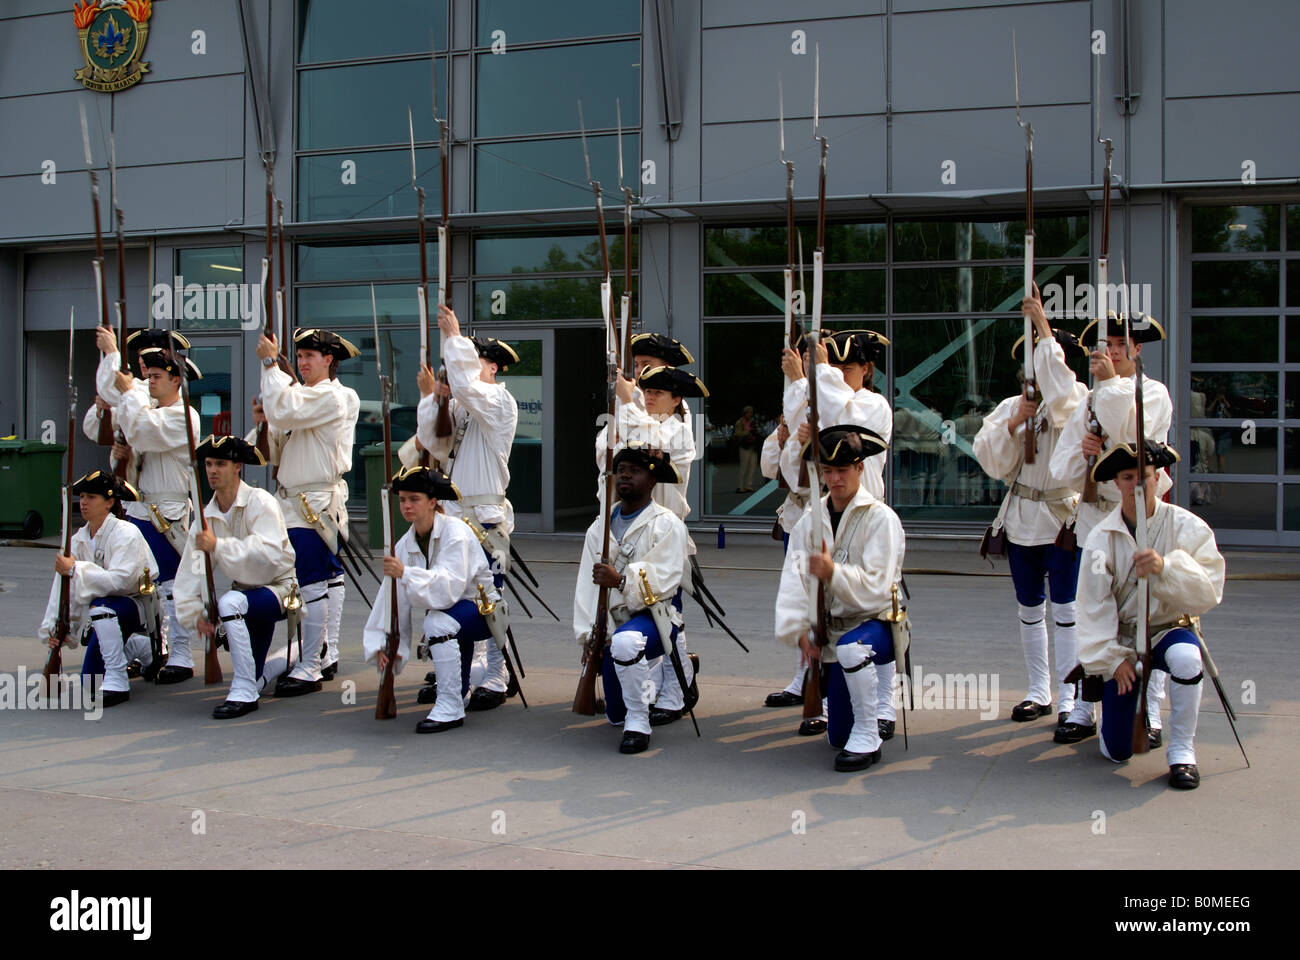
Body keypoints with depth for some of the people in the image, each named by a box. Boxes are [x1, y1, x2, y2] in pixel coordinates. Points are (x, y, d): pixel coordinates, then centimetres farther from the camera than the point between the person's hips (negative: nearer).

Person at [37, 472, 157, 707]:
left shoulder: (126, 534, -17)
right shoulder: (79, 540, 2)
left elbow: (119, 580, -31)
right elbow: (63, 585, -2)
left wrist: (75, 570, -29)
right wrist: (54, 627, -13)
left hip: (141, 606, -7)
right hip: (109, 615, 7)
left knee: (100, 606, -38)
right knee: (89, 682, -2)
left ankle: (118, 684, -28)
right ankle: (137, 647, 26)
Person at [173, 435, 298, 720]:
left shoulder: (260, 502, -19)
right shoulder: (206, 516, 0)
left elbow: (271, 553, -35)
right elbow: (190, 570, -5)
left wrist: (219, 546, -39)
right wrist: (194, 613, -17)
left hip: (280, 588, -8)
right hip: (247, 593, 8)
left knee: (230, 603, -38)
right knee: (256, 680, 13)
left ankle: (244, 693, -30)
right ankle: (304, 649, 44)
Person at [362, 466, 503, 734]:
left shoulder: (455, 531, -19)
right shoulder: (405, 545, 1)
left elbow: (450, 586, -34)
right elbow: (393, 598, -5)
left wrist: (406, 573, -43)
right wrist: (384, 643, -16)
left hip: (480, 611, -9)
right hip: (449, 612, 9)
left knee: (437, 621, -32)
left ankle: (451, 709, -28)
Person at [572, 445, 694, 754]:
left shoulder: (667, 525, -6)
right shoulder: (600, 526, 11)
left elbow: (664, 580, -20)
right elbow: (587, 585, 3)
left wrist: (621, 580, -36)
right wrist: (590, 635, -10)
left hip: (653, 616, -6)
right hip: (612, 623, 6)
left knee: (625, 643, -41)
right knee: (615, 714, 12)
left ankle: (639, 722, -23)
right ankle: (677, 669, 40)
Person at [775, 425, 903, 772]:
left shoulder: (881, 518, -12)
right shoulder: (811, 520, 2)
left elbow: (876, 588, -20)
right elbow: (794, 578, -6)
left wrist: (833, 572, -35)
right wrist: (800, 632, -19)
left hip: (876, 622, -5)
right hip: (832, 629, 5)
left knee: (852, 647, -41)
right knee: (836, 736, 6)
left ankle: (867, 738, -23)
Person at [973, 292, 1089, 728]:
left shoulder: (1078, 402, -4)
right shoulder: (1010, 407, 10)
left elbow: (1060, 394, -28)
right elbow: (991, 460, 2)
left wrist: (1044, 327, -26)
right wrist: (1014, 423, -13)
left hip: (1063, 516, -5)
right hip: (1021, 518, 5)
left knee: (1066, 610, -6)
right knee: (1030, 610, 11)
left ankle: (1069, 698, -1)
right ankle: (1038, 692, 20)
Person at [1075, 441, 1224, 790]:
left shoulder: (1187, 526, -8)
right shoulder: (1101, 538, -7)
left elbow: (1209, 593, -18)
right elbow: (1094, 606, -5)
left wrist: (1165, 568, -34)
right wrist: (1112, 659, -13)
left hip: (1170, 628, -1)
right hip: (1122, 638, 1)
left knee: (1186, 657, -41)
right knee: (1117, 751, -4)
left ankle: (1182, 751, -19)